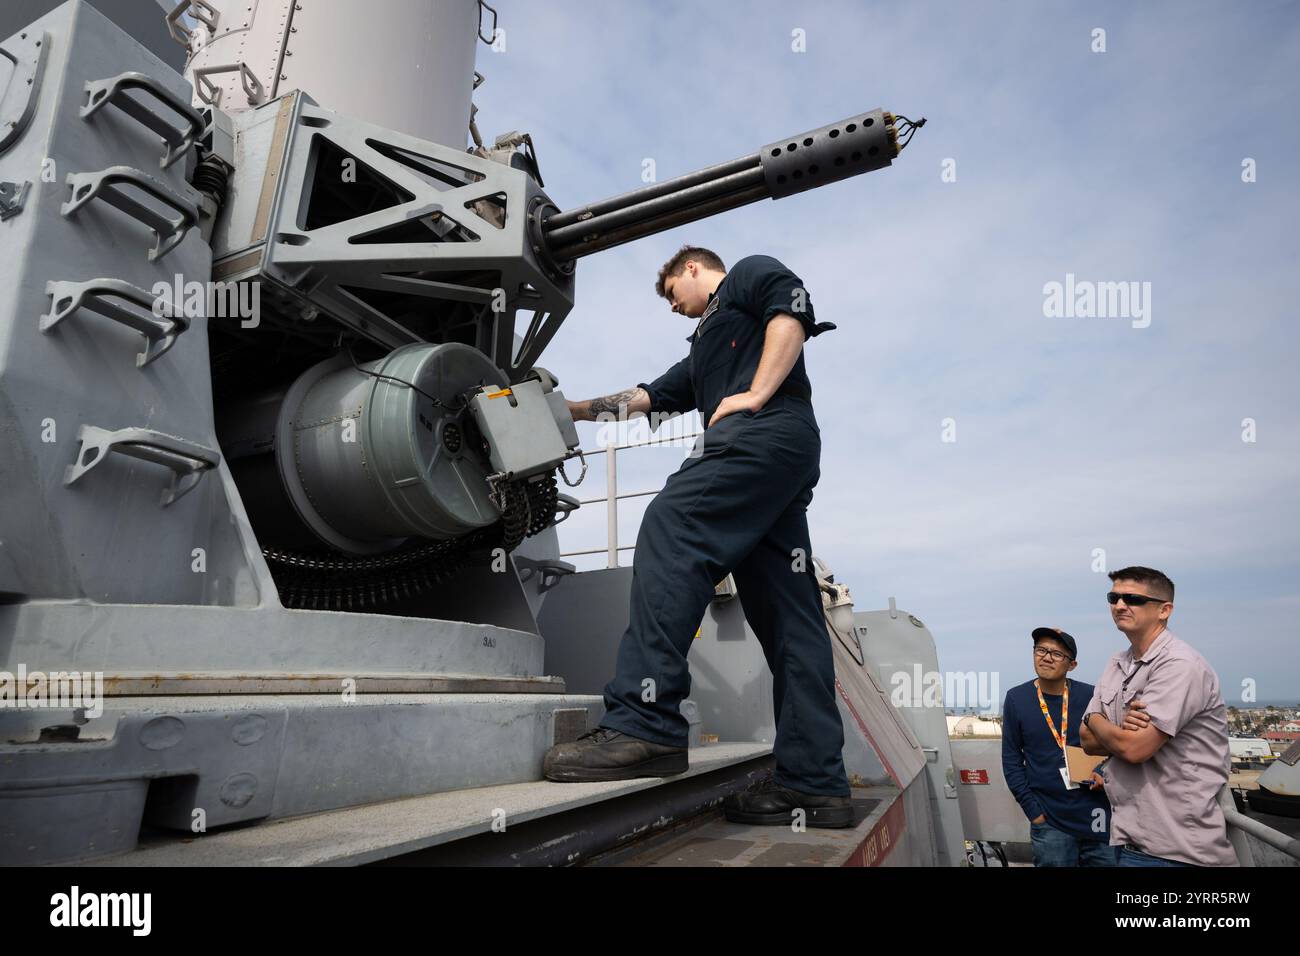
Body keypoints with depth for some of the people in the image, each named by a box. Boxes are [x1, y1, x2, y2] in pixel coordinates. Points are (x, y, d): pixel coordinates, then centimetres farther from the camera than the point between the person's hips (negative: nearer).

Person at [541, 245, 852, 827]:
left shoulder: (748, 273, 18)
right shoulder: (704, 348, 40)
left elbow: (792, 309, -2)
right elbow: (649, 397, 37)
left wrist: (755, 395, -12)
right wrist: (573, 410, 37)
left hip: (767, 431, -9)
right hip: (787, 454, 9)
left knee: (669, 534, -22)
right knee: (787, 614, -1)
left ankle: (644, 723, -30)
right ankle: (814, 783, -2)